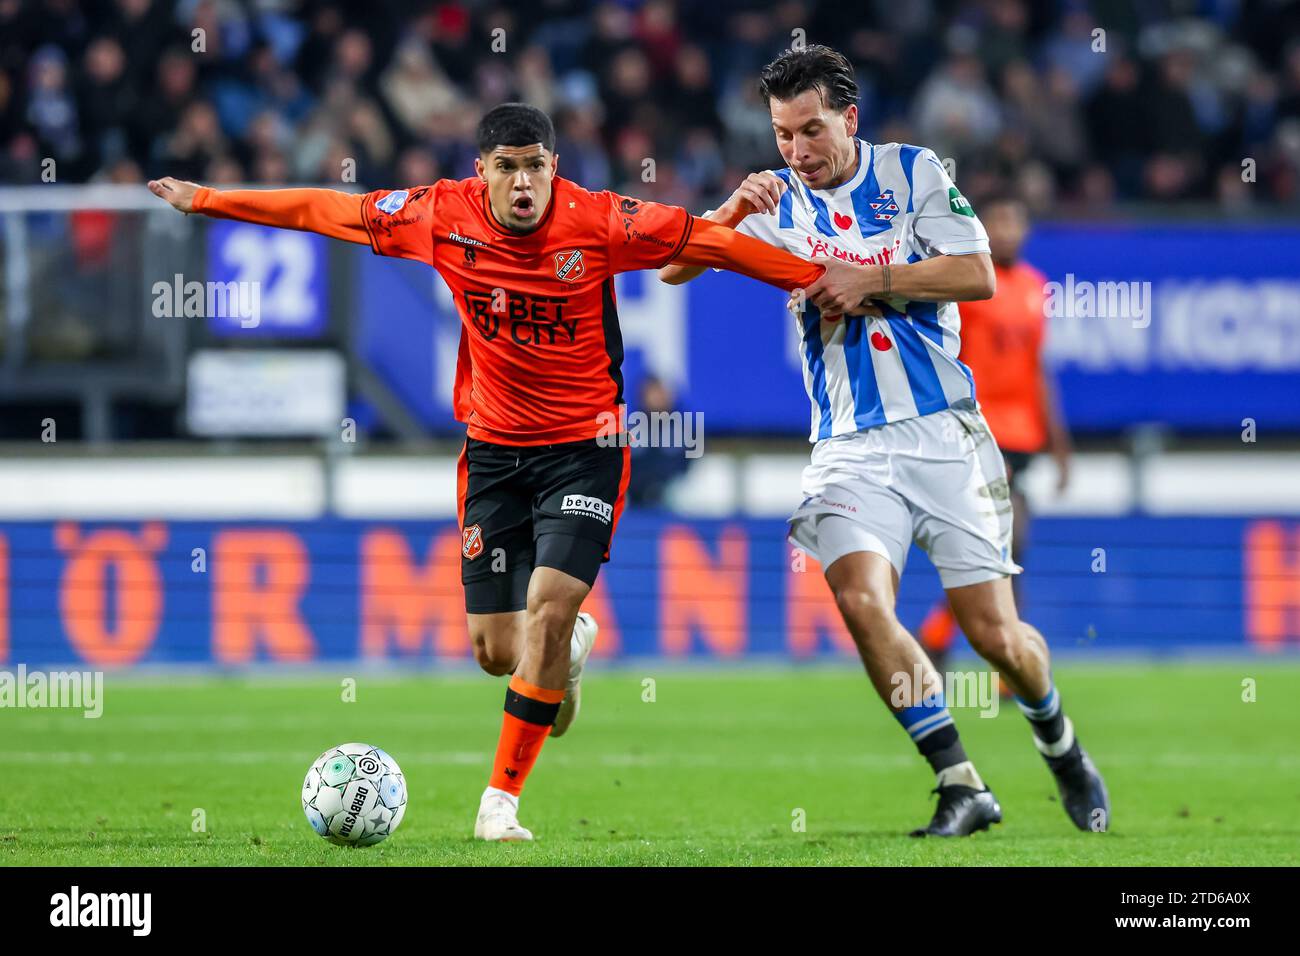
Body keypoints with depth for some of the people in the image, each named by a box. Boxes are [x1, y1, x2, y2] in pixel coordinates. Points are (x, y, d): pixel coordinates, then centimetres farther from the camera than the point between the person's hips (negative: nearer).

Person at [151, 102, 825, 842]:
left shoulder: (599, 223, -15)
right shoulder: (443, 218, -8)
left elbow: (711, 241, -10)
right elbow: (322, 210, 2)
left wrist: (828, 279, -13)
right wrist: (205, 200, 9)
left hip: (584, 447, -3)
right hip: (494, 449, 3)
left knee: (546, 612, -19)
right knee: (497, 652, 2)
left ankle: (500, 801, -8)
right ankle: (571, 645, 40)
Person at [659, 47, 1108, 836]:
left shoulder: (915, 173, 2)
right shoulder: (778, 204, 6)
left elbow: (978, 275, -7)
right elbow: (675, 267, -5)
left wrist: (870, 281, -15)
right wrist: (734, 209, -23)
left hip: (943, 436, -1)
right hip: (851, 450, 1)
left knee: (995, 633, -4)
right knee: (861, 598, -24)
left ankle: (1060, 744, 29)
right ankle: (961, 786, -16)